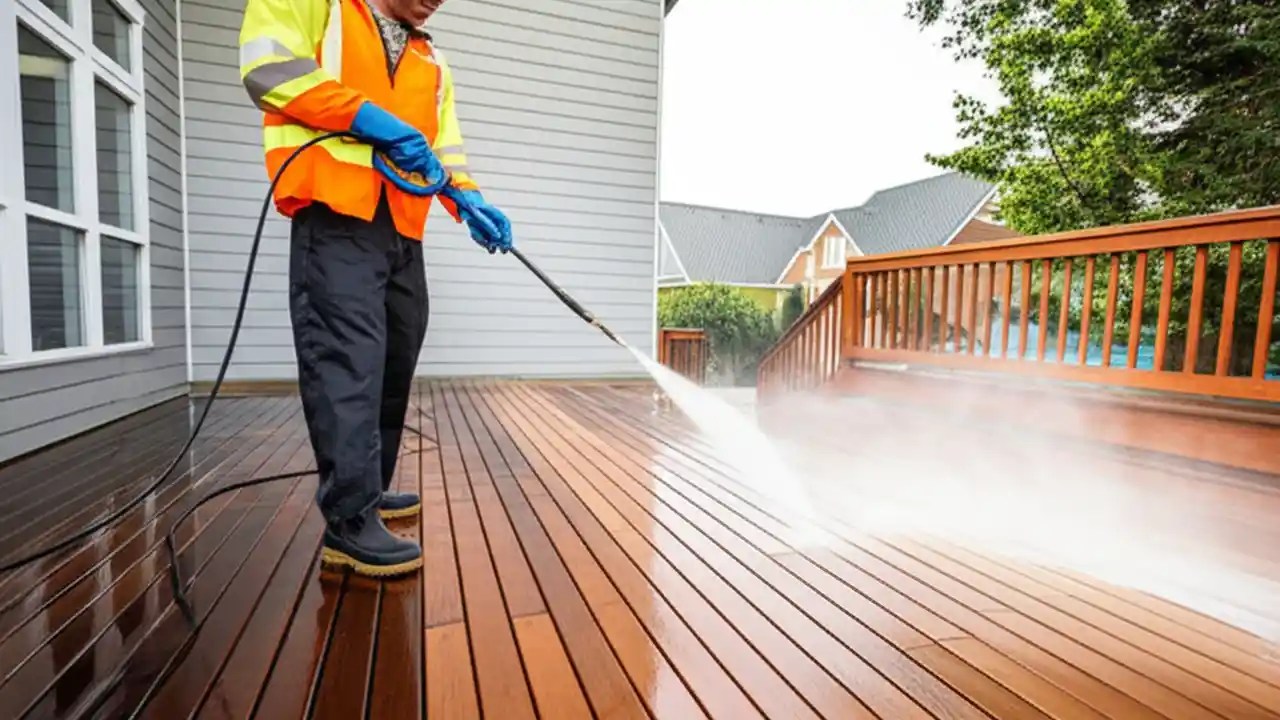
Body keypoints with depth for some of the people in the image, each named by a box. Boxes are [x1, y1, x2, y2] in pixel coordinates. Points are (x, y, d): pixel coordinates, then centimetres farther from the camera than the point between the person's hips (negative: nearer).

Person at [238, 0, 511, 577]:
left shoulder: (432, 64, 25)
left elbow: (445, 147, 18)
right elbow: (268, 65, -5)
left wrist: (467, 201, -1)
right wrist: (370, 116, -14)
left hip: (403, 233, 7)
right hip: (334, 221, -7)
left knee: (392, 366, 8)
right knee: (347, 361, -15)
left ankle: (366, 491, 22)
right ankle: (350, 520, -9)